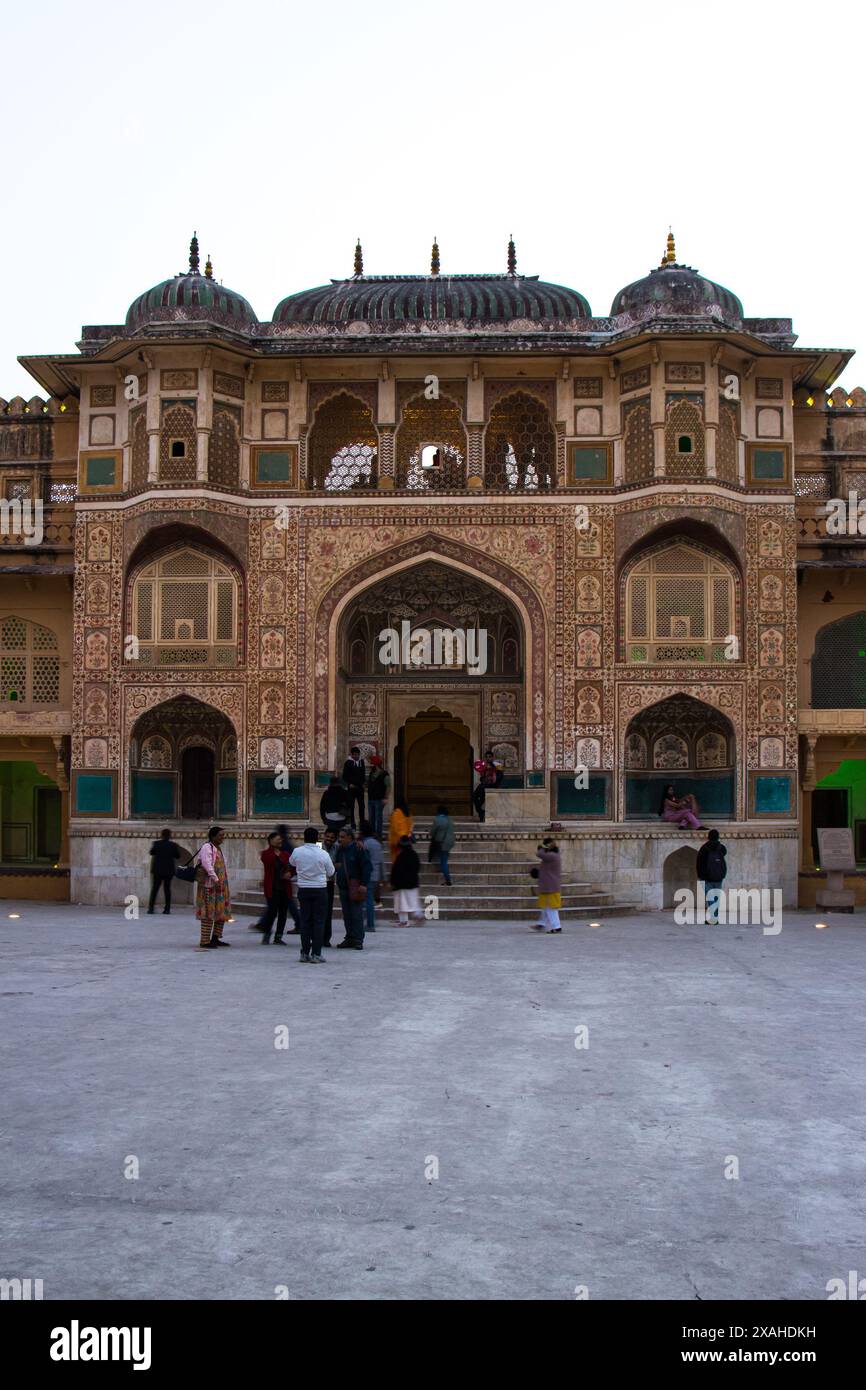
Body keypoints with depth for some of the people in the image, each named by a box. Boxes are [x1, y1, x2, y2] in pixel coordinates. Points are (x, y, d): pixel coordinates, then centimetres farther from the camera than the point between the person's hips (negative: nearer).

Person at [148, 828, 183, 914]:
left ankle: (151, 908, -1)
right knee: (167, 889, 6)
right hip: (169, 870, 0)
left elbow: (151, 853, 7)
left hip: (157, 870, 0)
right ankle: (167, 909, 1)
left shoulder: (156, 843, -6)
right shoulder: (173, 845, -5)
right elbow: (177, 856, 2)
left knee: (154, 889, 6)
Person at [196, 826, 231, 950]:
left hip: (219, 886, 10)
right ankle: (204, 942, -5)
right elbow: (207, 864, -25)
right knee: (209, 913, -8)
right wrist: (215, 879, -30)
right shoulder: (207, 847, -12)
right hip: (209, 885, -10)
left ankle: (215, 938, 21)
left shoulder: (217, 848, 18)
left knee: (223, 912, 13)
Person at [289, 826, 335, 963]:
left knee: (305, 921, 10)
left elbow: (291, 863, 17)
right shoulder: (323, 854, -11)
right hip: (320, 890, -2)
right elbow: (331, 873, 2)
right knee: (319, 921, 2)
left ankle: (304, 953, 12)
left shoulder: (297, 852, -6)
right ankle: (316, 954, -1)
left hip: (303, 890, 3)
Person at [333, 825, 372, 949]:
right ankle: (350, 938, 15)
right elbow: (336, 864, 27)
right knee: (347, 914, 9)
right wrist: (335, 866, 3)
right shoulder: (340, 849, 13)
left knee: (357, 914, -7)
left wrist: (364, 884, -14)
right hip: (343, 886, 7)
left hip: (355, 886, -7)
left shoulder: (358, 849, -8)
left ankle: (358, 940, -5)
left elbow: (367, 867, -10)